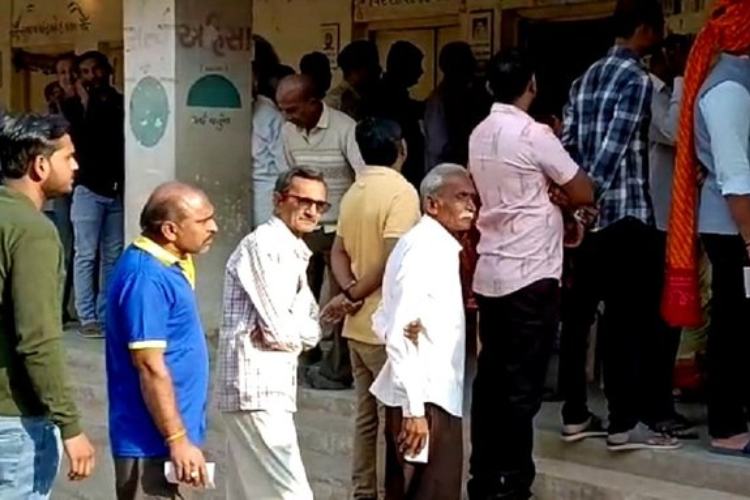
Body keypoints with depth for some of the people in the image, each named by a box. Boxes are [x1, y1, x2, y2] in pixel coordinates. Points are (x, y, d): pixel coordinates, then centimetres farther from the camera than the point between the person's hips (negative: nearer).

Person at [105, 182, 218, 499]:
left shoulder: (165, 266, 11)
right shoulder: (147, 277, -21)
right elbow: (150, 368, -23)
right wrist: (177, 440, -21)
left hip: (162, 436, 10)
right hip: (153, 440, -10)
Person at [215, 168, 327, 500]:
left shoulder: (293, 253, 19)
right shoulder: (263, 246, -11)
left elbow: (311, 332, 13)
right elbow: (280, 331, -17)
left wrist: (292, 330, -6)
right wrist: (299, 329, 3)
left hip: (267, 389, 10)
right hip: (257, 389, -10)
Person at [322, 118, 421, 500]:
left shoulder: (354, 192, 11)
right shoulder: (401, 191, -16)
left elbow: (338, 253, 11)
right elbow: (392, 261, -23)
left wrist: (350, 291, -5)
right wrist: (355, 294, -11)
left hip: (359, 325, 8)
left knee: (367, 415, 14)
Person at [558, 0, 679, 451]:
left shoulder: (586, 79, 14)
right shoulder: (637, 80, -10)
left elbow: (568, 146, 10)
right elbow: (614, 149, -17)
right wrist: (588, 202, -17)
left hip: (587, 215, 8)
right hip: (626, 215, -8)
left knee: (580, 313, 9)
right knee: (627, 319, -4)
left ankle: (575, 415, 14)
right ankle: (624, 425, -2)